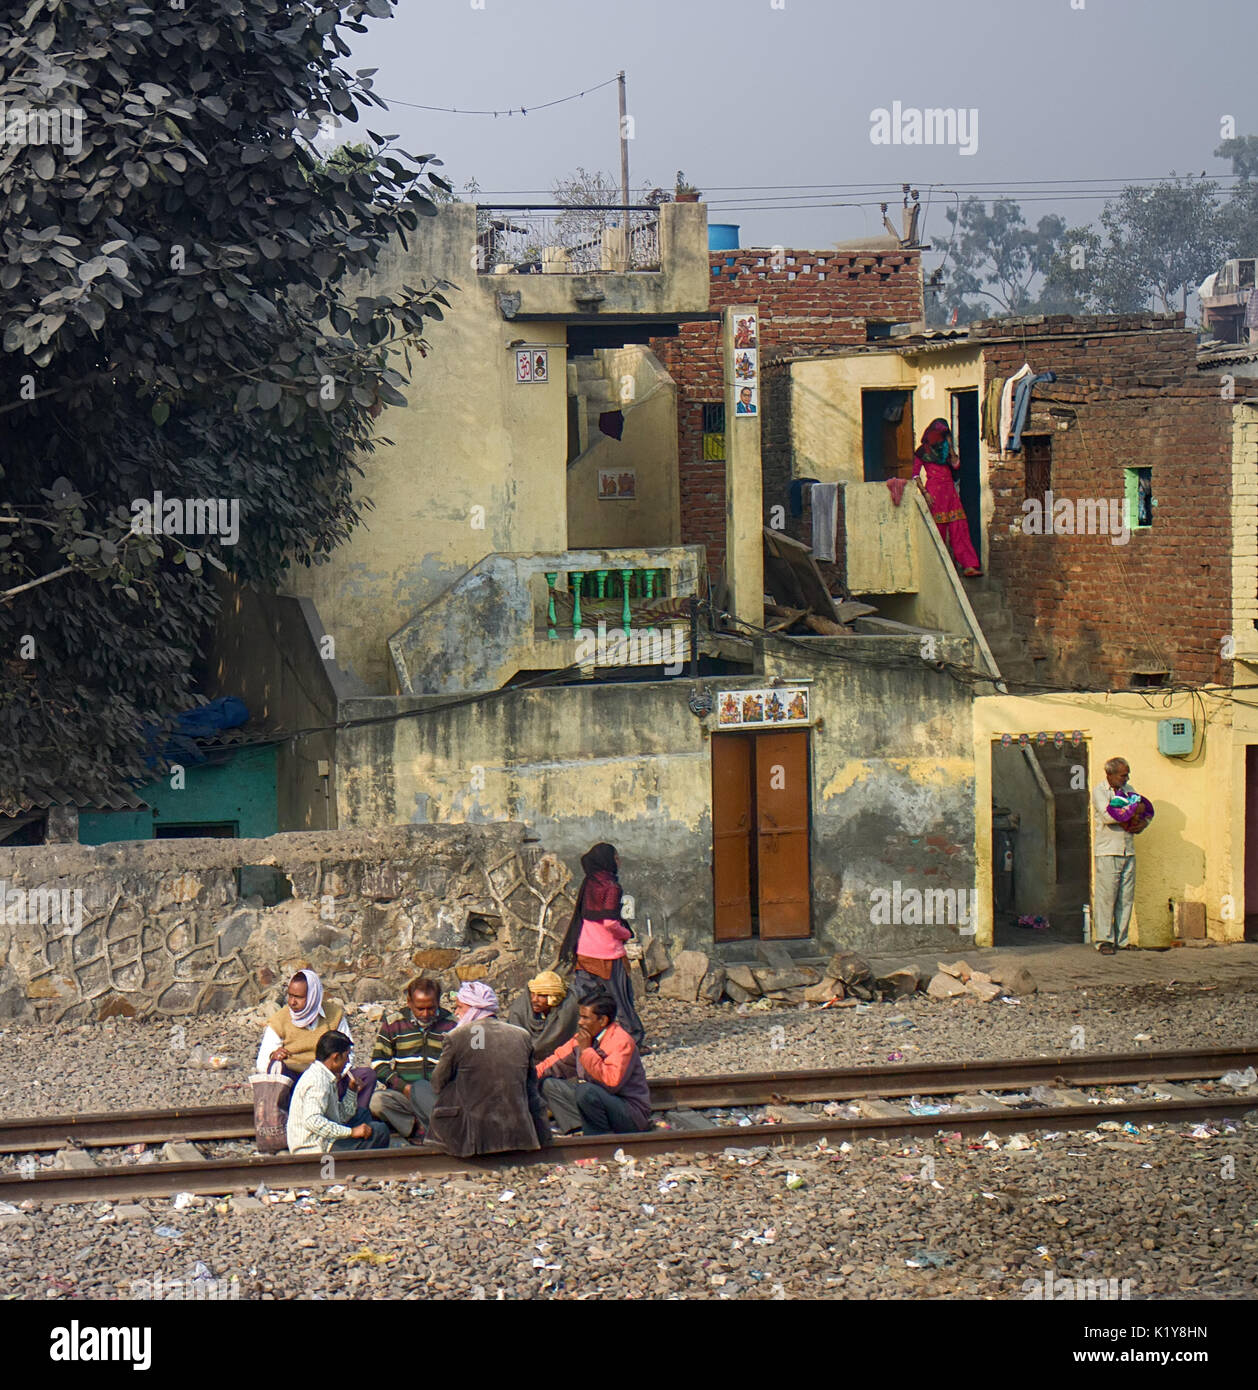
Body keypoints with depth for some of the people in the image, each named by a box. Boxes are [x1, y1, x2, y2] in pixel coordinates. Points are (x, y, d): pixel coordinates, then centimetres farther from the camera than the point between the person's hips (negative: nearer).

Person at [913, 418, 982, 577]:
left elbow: (956, 465, 6)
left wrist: (950, 447, 3)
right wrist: (925, 493, -11)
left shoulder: (945, 450, 20)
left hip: (949, 490, 5)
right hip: (934, 490, -5)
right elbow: (916, 475, -1)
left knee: (959, 527, -5)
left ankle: (968, 566, -12)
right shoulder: (923, 451, 5)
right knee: (937, 528, -6)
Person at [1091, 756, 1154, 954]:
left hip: (1128, 851, 6)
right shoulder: (1099, 790, -3)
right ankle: (1104, 940, -6)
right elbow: (1107, 815, -18)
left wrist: (1143, 823, 0)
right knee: (1106, 896, -8)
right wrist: (1134, 809, -12)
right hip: (1108, 851, -6)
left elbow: (1147, 810, 23)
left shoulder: (1128, 789, 17)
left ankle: (1121, 940, 9)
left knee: (1126, 898, 4)